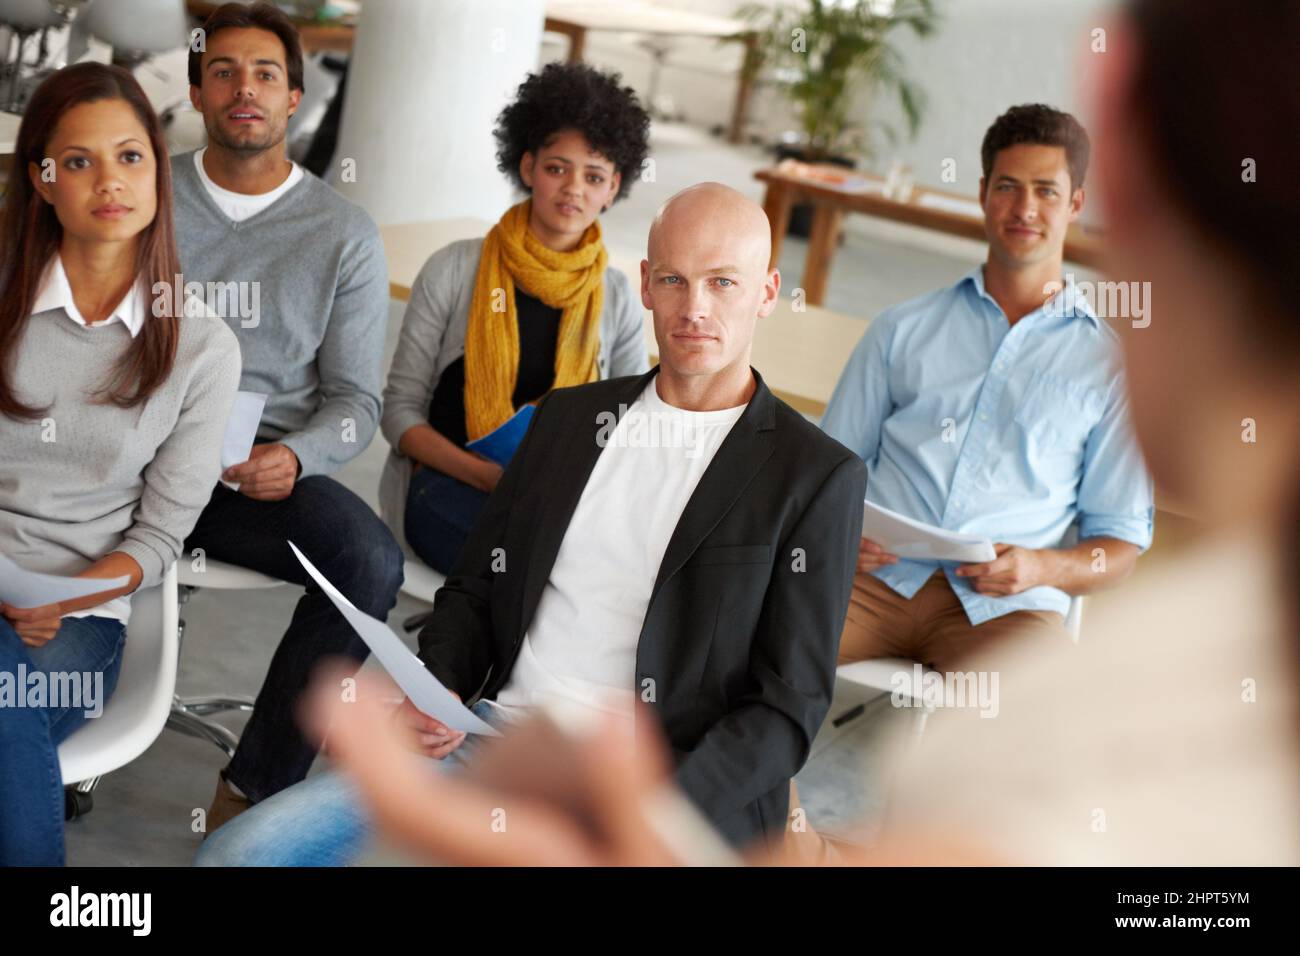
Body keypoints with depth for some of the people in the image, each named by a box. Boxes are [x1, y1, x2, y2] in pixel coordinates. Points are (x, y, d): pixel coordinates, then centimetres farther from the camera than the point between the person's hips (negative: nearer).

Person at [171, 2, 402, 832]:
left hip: (267, 470, 0)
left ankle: (251, 793, -16)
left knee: (371, 560, -31)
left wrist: (295, 457, -17)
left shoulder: (345, 234, 7)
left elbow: (356, 400, 6)